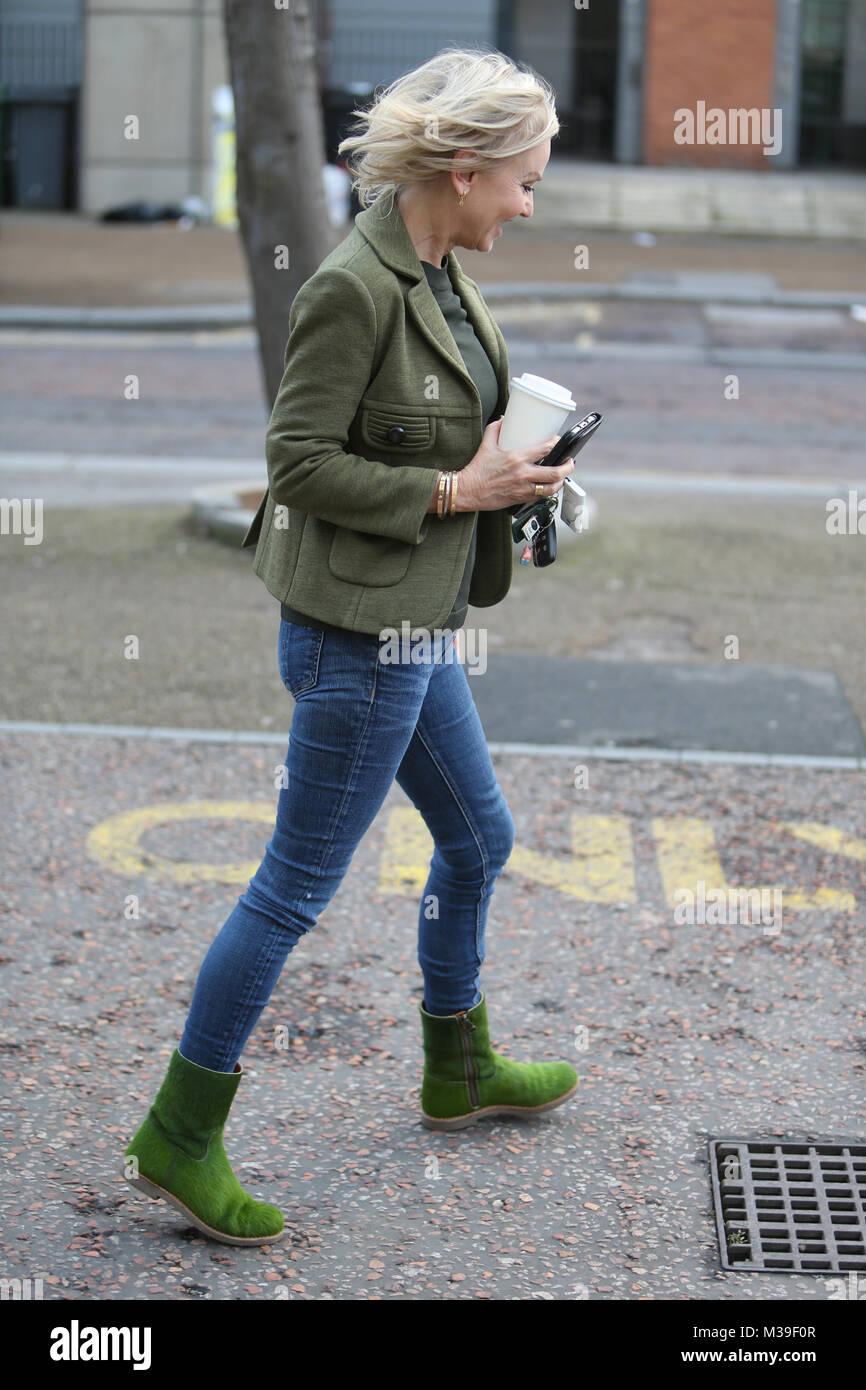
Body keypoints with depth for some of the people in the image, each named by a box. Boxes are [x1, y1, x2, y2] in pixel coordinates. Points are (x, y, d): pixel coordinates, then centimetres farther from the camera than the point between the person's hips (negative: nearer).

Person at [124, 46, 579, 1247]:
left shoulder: (438, 269, 7)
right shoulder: (354, 287, -22)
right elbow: (299, 459, -22)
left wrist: (497, 467, 4)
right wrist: (455, 491, -19)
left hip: (411, 627, 10)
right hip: (359, 633, -10)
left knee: (479, 839, 23)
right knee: (298, 884, -1)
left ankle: (459, 1069, 43)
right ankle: (178, 1138, 10)